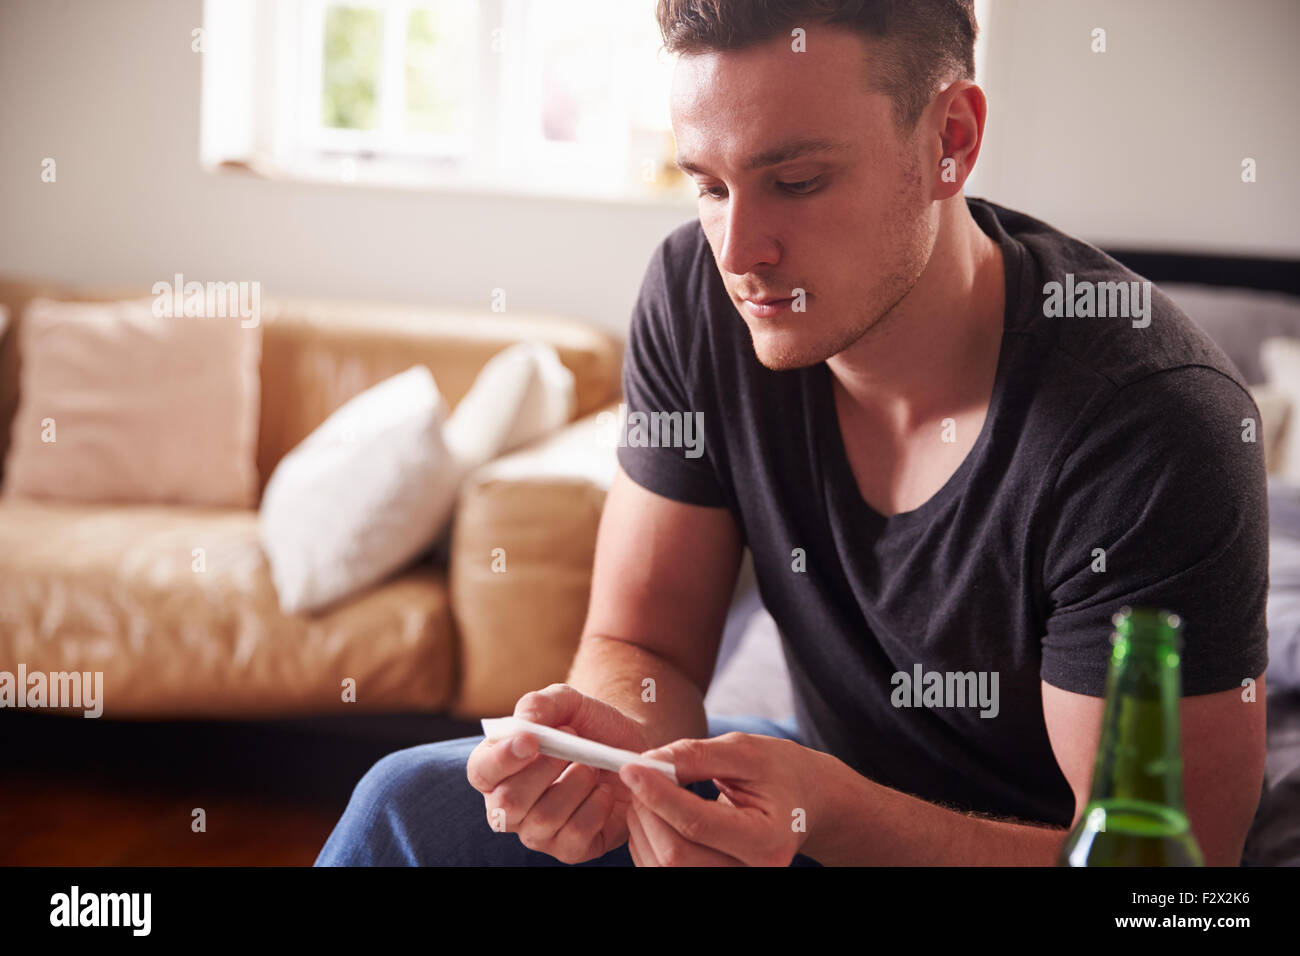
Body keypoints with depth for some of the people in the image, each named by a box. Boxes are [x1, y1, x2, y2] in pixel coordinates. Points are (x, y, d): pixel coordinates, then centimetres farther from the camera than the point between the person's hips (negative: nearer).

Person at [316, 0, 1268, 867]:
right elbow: (643, 645, -5)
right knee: (414, 803, -9)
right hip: (832, 785, 5)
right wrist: (611, 746, -29)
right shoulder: (697, 297, -12)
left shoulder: (1153, 421, -28)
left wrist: (829, 812, -38)